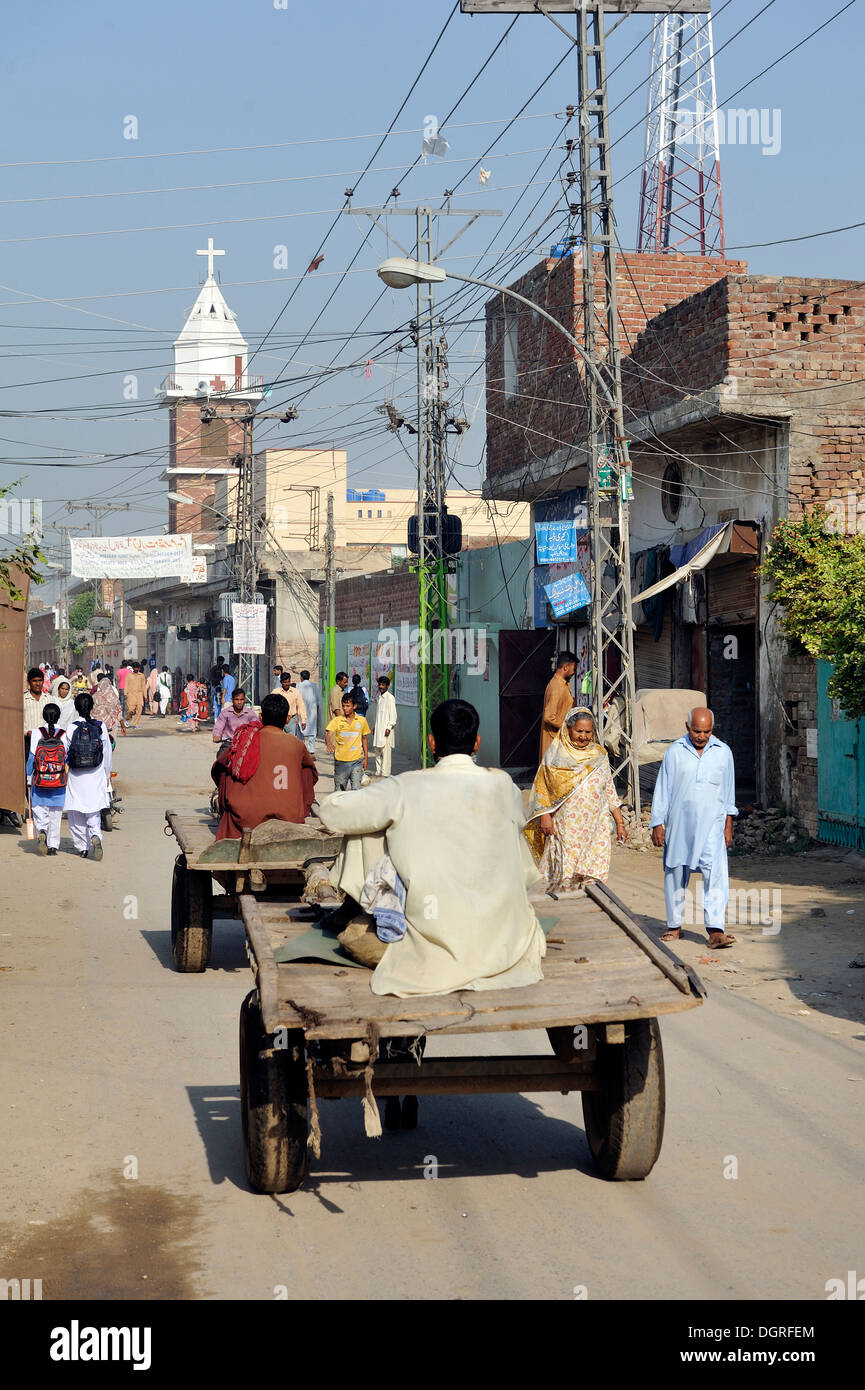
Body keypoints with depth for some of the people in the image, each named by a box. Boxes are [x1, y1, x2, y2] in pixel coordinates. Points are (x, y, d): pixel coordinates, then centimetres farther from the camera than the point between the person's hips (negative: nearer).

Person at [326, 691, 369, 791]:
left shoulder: (362, 721, 4)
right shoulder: (337, 721, -2)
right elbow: (328, 734, -14)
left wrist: (366, 758, 14)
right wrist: (329, 743, -37)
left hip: (357, 761, 0)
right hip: (340, 760, 0)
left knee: (356, 789, -11)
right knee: (339, 790, 10)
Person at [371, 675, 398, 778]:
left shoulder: (390, 698, -8)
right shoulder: (379, 697, 16)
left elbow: (393, 715, -11)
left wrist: (389, 727, -16)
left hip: (386, 729, -8)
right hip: (378, 729, 8)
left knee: (385, 752, -8)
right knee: (377, 751, 8)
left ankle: (385, 773, -7)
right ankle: (378, 772, 14)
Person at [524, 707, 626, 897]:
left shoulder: (599, 755, 10)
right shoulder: (556, 753, 2)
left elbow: (609, 790, 14)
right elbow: (542, 788, 3)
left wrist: (619, 821, 11)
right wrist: (544, 816, -7)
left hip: (595, 824, 3)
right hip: (566, 826, -2)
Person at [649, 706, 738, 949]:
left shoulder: (723, 752, 6)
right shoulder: (674, 752, 3)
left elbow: (728, 790, 13)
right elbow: (662, 790, 6)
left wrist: (728, 825, 12)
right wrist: (657, 824, 2)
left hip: (711, 824, 0)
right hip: (679, 824, 1)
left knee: (715, 874, -13)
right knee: (676, 874, 7)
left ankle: (716, 931, -18)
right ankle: (674, 925, 22)